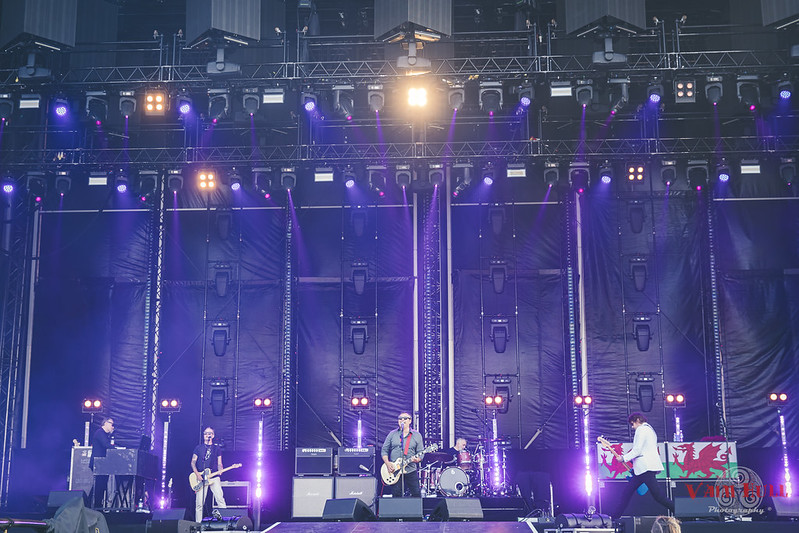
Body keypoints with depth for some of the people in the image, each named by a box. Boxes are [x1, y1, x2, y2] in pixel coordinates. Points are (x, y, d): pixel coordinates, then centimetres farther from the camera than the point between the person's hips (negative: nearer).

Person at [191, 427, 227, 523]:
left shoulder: (216, 448, 14)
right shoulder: (198, 447, 12)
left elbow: (219, 464, 12)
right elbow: (193, 462, 6)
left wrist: (220, 471, -10)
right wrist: (197, 474, -9)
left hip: (214, 477, 0)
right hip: (201, 478, 0)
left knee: (220, 498, -15)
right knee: (199, 503, -2)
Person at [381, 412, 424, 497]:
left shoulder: (417, 435, 6)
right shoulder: (392, 434, 8)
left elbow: (421, 453, 3)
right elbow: (384, 450, 8)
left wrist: (416, 459, -18)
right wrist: (387, 463, -7)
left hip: (411, 470, -1)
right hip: (394, 470, 1)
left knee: (417, 494, -1)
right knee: (396, 495, 4)